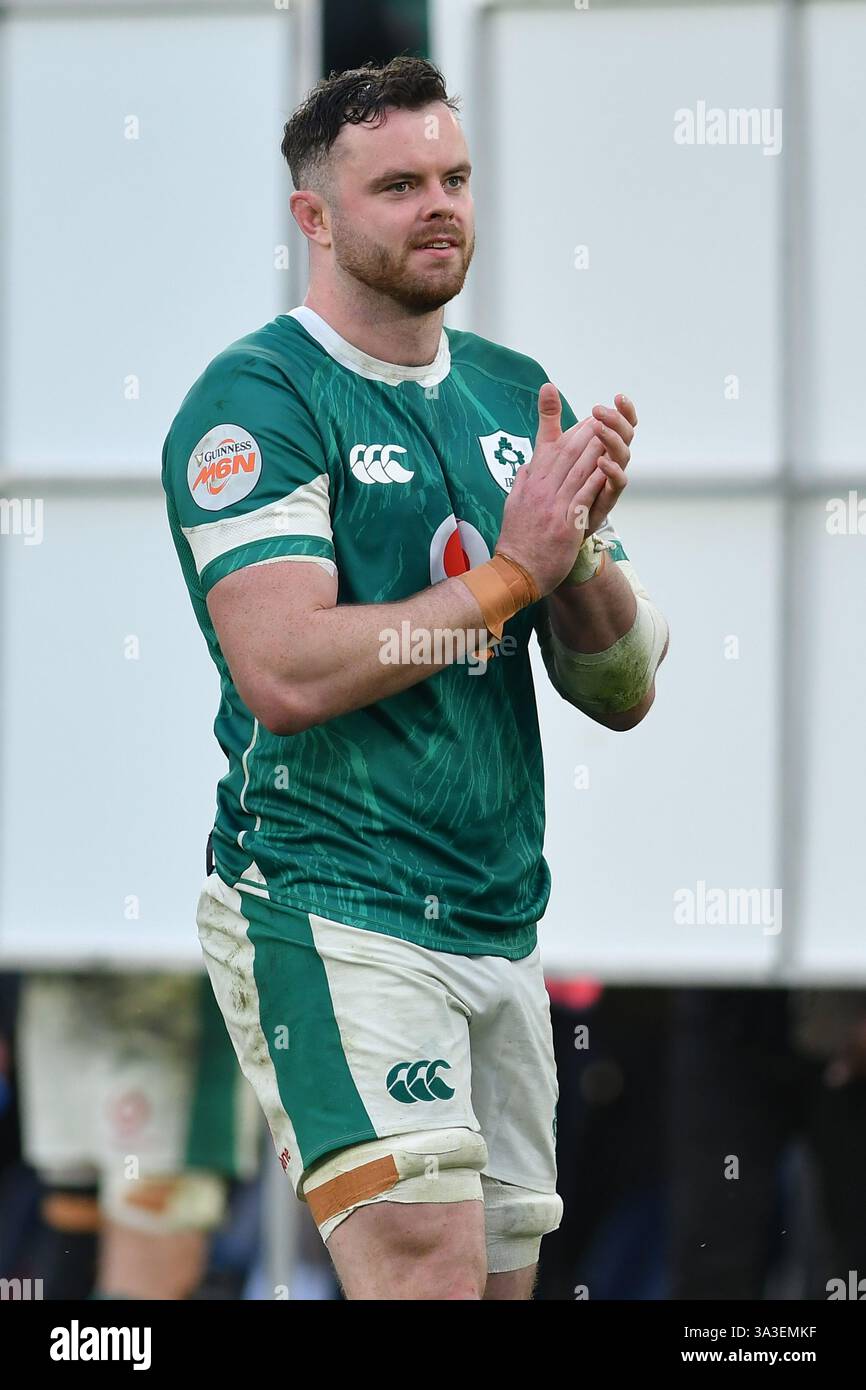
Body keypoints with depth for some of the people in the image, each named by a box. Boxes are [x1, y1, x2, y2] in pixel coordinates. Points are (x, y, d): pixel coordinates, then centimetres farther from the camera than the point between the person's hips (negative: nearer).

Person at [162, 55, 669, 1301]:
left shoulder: (520, 400, 14)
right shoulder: (256, 401, -8)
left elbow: (622, 692, 13)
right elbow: (286, 673, -21)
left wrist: (581, 547, -7)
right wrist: (511, 571, -14)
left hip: (500, 922, 7)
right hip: (327, 912, -7)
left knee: (503, 1278, 7)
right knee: (434, 1273, -20)